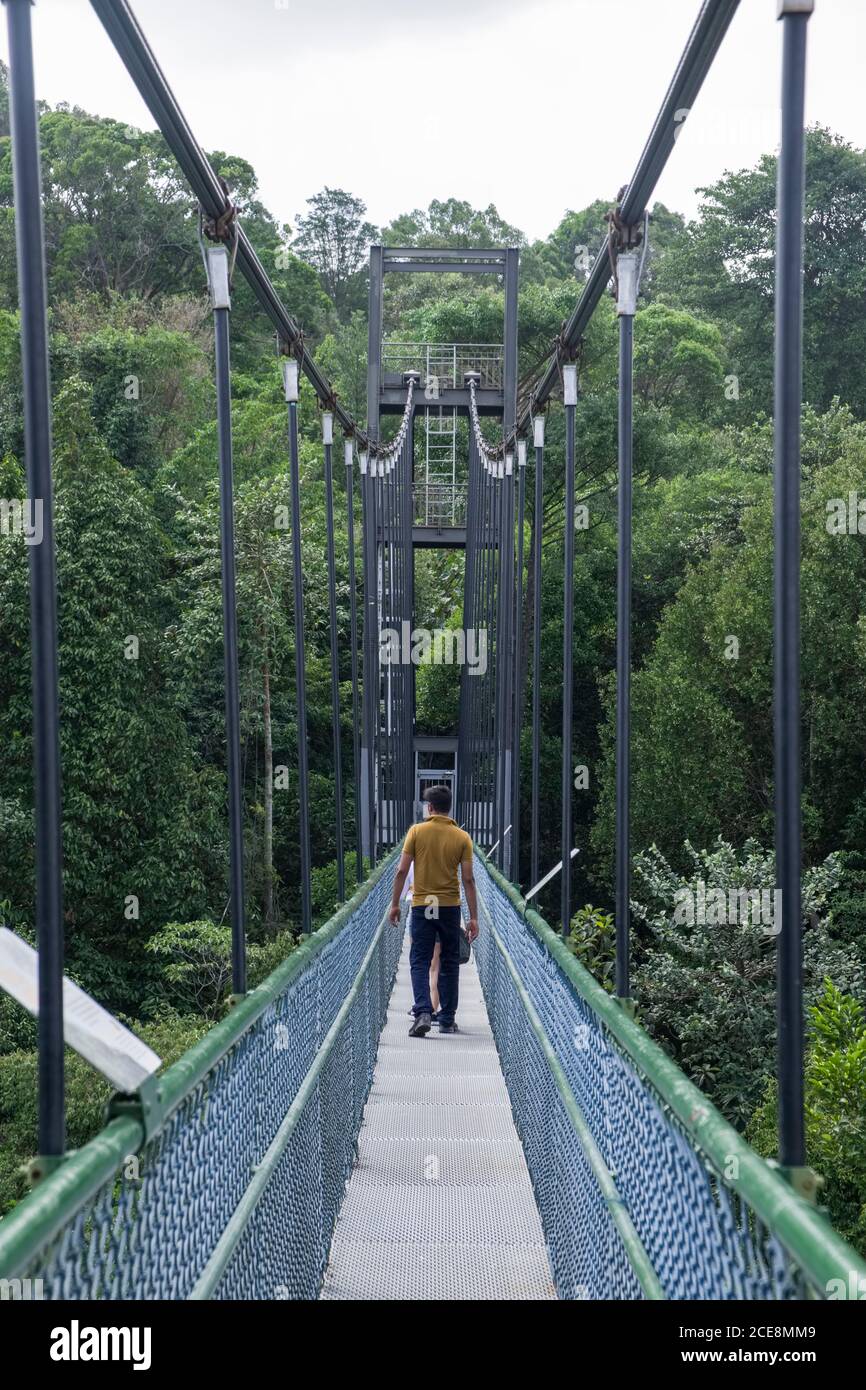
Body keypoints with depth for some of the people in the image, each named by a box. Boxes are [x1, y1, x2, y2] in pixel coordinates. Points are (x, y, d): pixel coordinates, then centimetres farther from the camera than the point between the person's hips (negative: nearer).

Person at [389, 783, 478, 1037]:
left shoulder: (417, 831, -4)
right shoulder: (462, 837, -1)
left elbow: (402, 871, -5)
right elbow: (468, 879, -3)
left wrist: (395, 904, 5)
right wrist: (473, 918, 0)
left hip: (422, 906, -1)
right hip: (451, 908, 1)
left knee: (420, 962, 3)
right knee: (449, 964, 12)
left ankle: (423, 1012, -16)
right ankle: (447, 1020, 15)